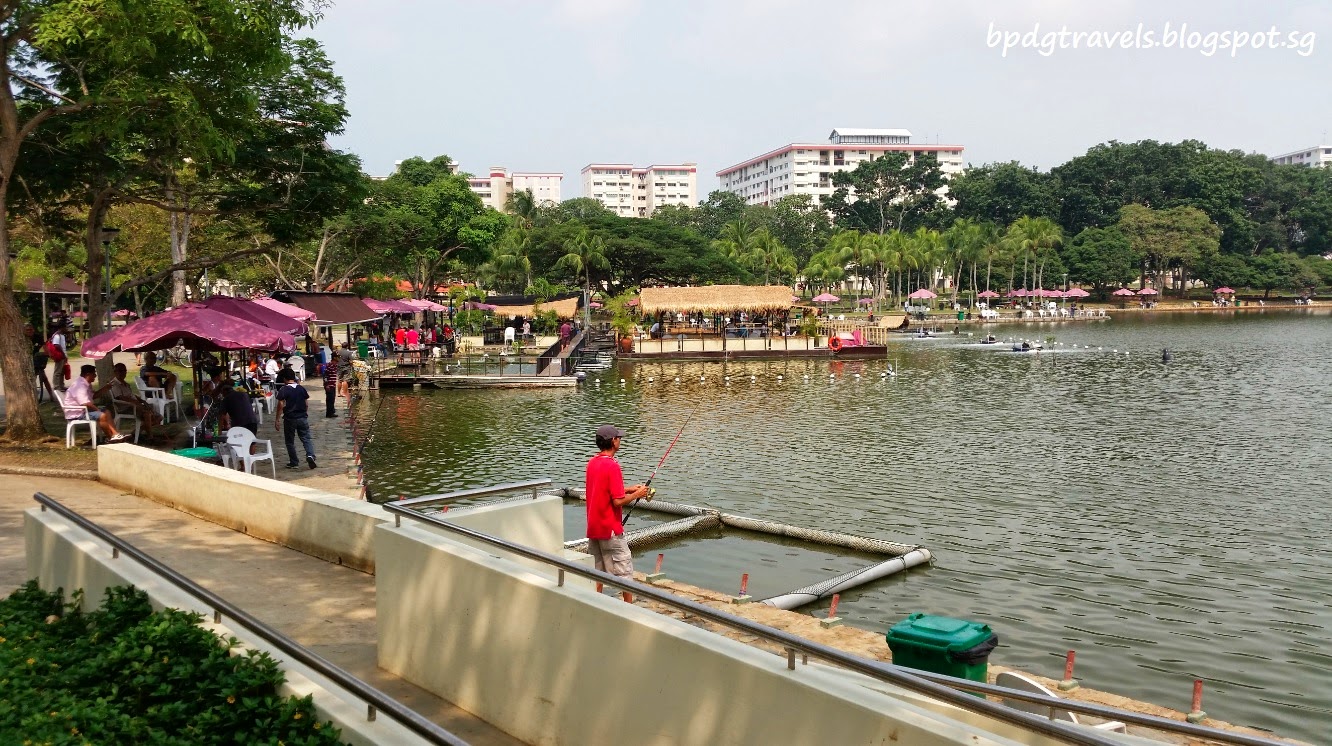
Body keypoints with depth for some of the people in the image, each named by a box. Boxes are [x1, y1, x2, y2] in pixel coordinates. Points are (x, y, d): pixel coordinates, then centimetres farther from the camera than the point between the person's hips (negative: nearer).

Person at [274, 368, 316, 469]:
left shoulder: (283, 390, -9)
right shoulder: (302, 388, 5)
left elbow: (281, 405, -13)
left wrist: (277, 420, -9)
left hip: (289, 418, -3)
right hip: (303, 417, 3)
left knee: (290, 441, 9)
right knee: (306, 438, 5)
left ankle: (294, 463, 12)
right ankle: (310, 455, -20)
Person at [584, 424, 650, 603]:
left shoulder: (592, 463, 7)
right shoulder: (612, 466, -18)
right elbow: (618, 501, -21)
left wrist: (629, 489, 15)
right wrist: (637, 494, -5)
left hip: (594, 527, 8)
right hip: (610, 528, -8)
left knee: (597, 570, 12)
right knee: (625, 570, 3)